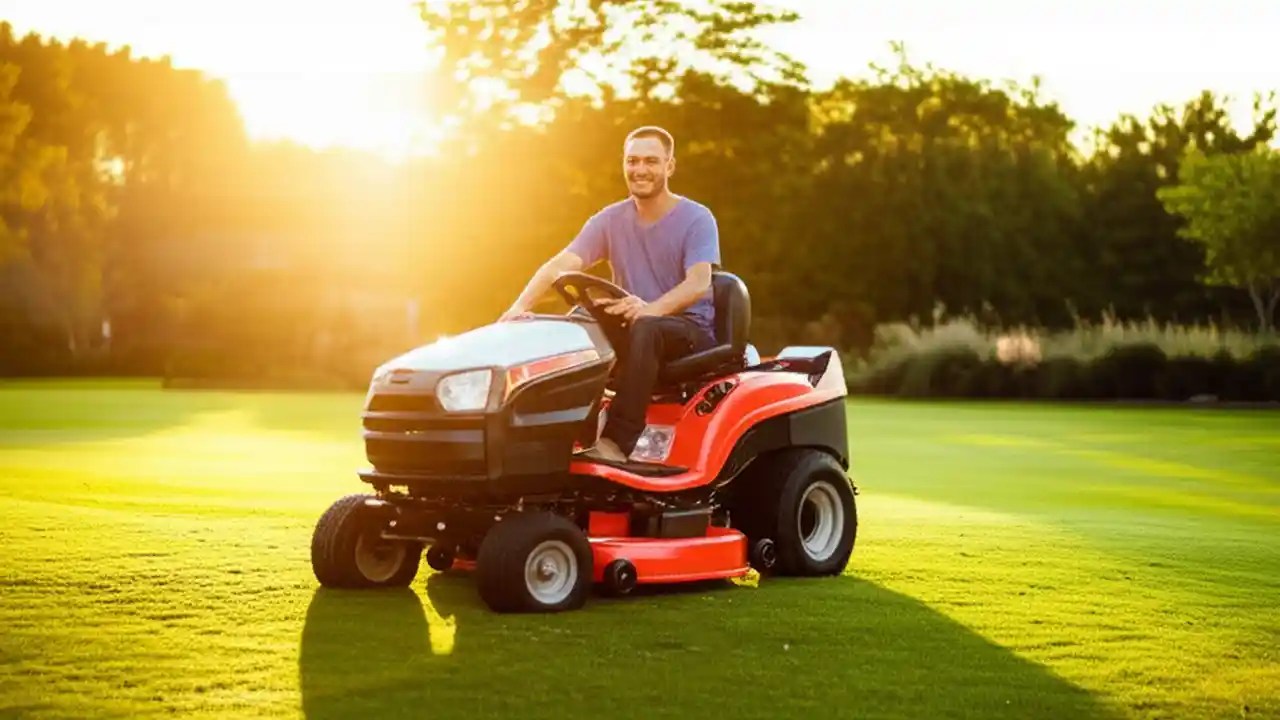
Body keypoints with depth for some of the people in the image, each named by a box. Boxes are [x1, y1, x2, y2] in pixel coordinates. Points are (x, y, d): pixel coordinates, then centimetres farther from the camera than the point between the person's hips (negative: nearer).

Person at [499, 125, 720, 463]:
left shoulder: (696, 219, -7)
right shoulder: (611, 220, 4)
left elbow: (699, 283, -23)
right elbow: (561, 265, -8)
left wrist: (650, 309, -44)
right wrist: (521, 305, -28)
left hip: (693, 331, -5)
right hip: (633, 332, 5)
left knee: (644, 330, -39)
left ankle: (617, 442, -45)